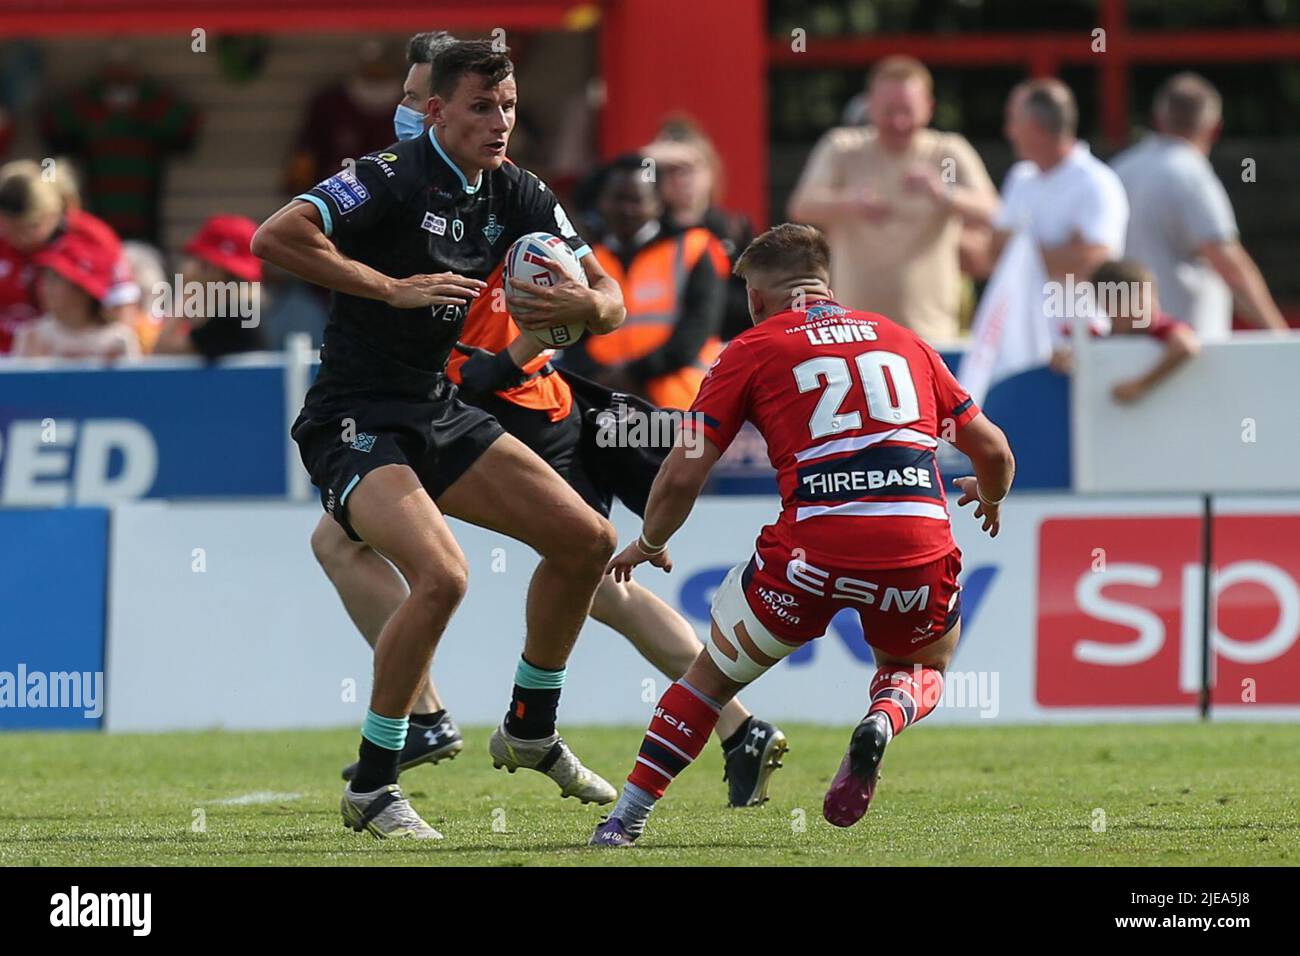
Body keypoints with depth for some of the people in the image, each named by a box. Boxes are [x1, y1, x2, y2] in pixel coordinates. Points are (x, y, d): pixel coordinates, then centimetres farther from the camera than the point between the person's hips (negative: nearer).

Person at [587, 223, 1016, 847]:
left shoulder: (753, 349, 12)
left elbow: (682, 476, 7)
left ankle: (626, 817, 19)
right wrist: (991, 497, 47)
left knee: (714, 675, 22)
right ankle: (885, 717, -3)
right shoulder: (902, 340, 21)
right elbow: (993, 451, 24)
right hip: (920, 546, 2)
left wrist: (648, 545, 27)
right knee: (922, 667, 31)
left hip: (814, 551, -2)